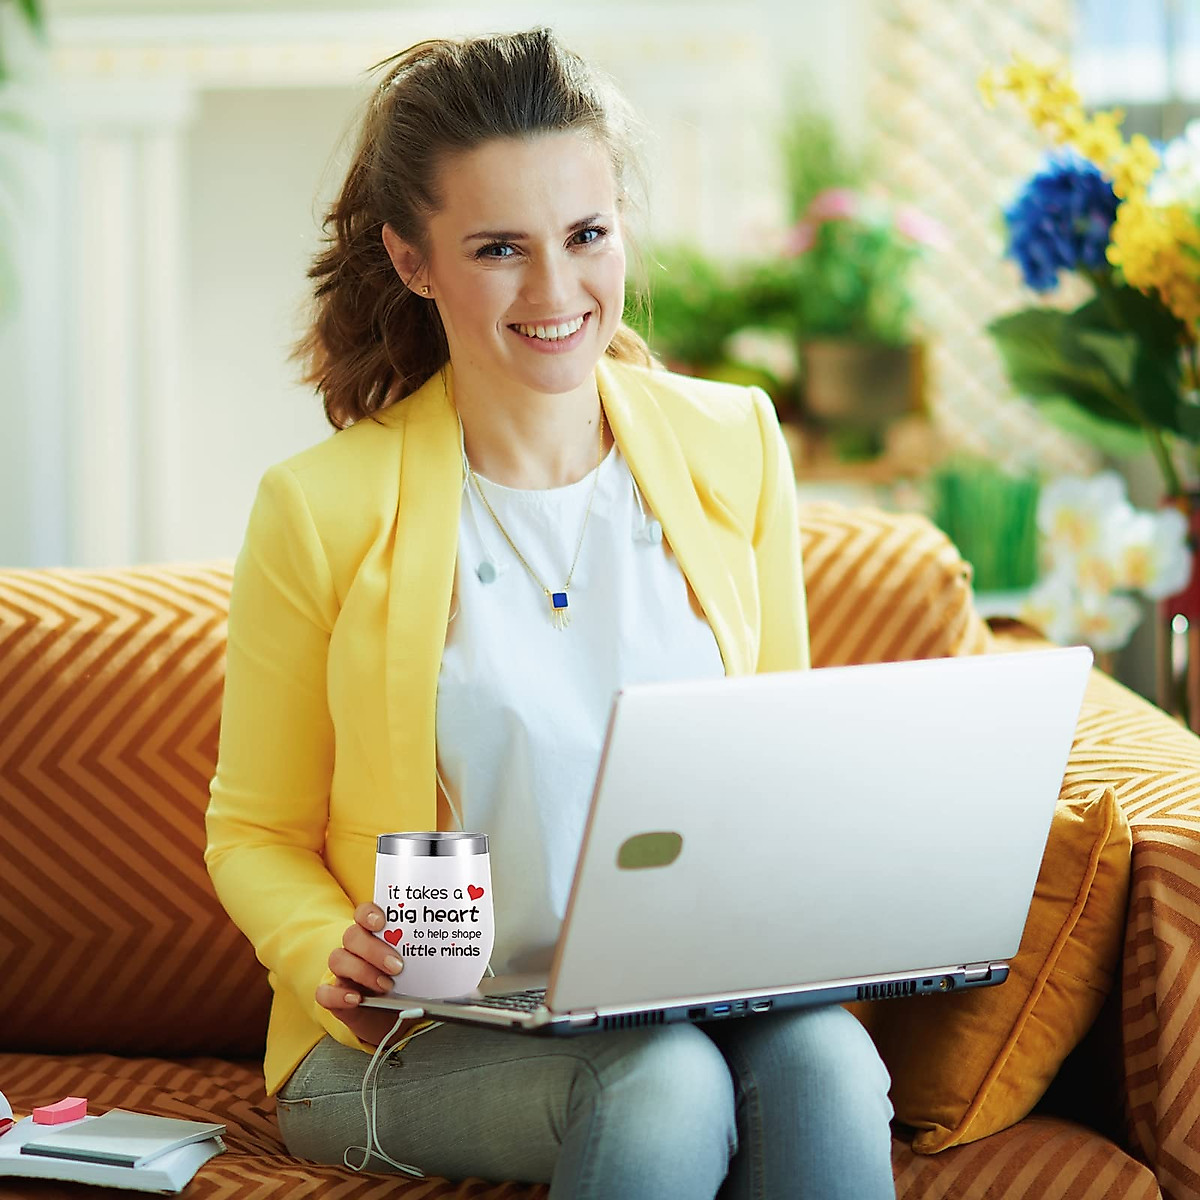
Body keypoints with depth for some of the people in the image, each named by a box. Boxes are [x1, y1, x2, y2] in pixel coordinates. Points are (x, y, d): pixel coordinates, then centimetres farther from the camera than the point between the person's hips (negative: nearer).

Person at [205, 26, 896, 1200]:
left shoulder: (734, 446, 7)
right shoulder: (321, 510, -4)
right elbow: (255, 834, 5)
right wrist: (332, 960, -16)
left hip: (704, 997, 3)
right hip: (421, 1038, -3)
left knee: (821, 1069, -31)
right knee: (663, 1089, -34)